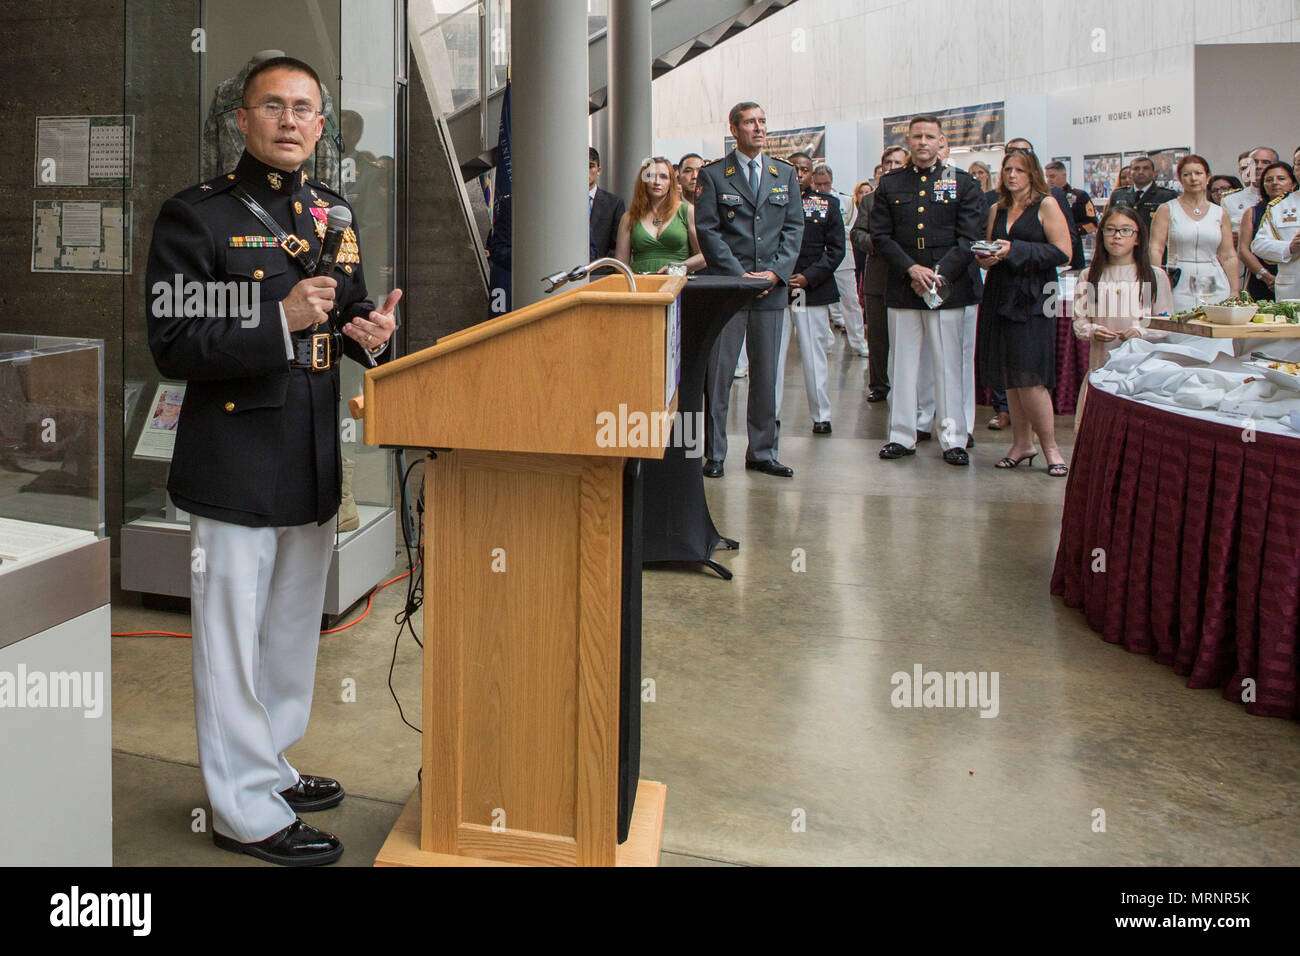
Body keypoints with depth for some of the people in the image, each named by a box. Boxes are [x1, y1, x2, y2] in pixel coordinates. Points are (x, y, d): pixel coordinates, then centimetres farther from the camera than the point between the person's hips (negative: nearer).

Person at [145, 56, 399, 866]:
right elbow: (172, 347, -15)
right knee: (234, 639, 3)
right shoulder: (196, 216, -10)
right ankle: (246, 810, 18)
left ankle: (269, 765, 38)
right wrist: (280, 321, -26)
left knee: (294, 630, 19)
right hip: (237, 460, -7)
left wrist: (369, 330, -3)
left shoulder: (333, 210, 11)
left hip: (315, 459, 7)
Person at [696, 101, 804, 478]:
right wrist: (740, 275, -12)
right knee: (718, 373, -1)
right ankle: (714, 454, 8)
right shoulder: (713, 175, 2)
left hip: (771, 288, 3)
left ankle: (762, 453, 17)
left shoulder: (785, 174, 13)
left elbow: (794, 227, 9)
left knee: (766, 375, 7)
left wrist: (775, 272, -6)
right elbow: (707, 230, -4)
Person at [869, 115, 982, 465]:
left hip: (948, 289, -1)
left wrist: (937, 275, -12)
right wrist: (911, 269, -10)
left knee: (948, 365, 1)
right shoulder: (889, 184, 10)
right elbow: (880, 236, 4)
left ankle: (953, 439, 8)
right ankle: (902, 436, 14)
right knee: (902, 365, 5)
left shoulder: (962, 183, 6)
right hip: (901, 290, 2)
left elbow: (968, 239, 0)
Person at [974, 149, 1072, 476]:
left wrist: (1015, 251, -14)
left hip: (1032, 300, -6)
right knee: (1009, 378, 6)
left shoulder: (1046, 205, -1)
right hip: (1000, 297, 6)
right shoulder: (996, 211, 16)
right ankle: (1022, 443, 15)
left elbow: (1063, 252, -9)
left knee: (1028, 377, -11)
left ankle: (1050, 446, 0)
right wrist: (986, 258, -2)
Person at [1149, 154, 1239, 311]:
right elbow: (1156, 249, -3)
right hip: (1180, 290, -2)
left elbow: (1229, 256, 12)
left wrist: (1234, 292, 6)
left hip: (1216, 290, 3)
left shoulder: (1220, 213, 12)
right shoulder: (1167, 210, 4)